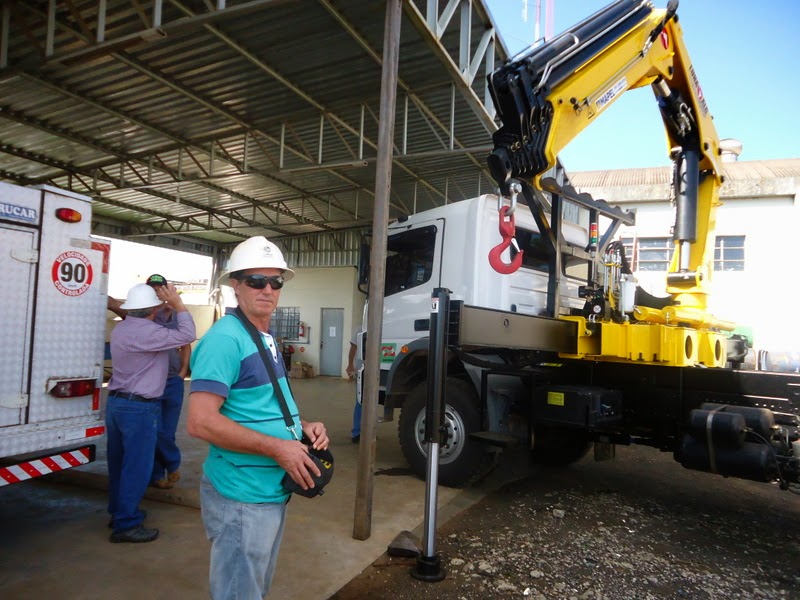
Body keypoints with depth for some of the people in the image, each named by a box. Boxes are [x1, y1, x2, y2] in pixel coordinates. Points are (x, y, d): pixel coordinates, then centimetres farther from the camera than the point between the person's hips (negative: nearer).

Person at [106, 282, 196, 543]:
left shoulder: (121, 329, 10)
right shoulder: (147, 332, -21)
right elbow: (186, 335, -21)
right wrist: (178, 304, -13)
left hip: (116, 402, 10)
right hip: (139, 408, -10)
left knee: (119, 462, 18)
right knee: (137, 466, -1)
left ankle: (119, 512, 31)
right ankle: (126, 525, 6)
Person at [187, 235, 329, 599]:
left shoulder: (268, 339, 11)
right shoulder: (225, 338, -20)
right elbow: (201, 422, -27)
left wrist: (302, 427, 2)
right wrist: (277, 448, -24)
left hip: (272, 491, 10)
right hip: (242, 497, -9)